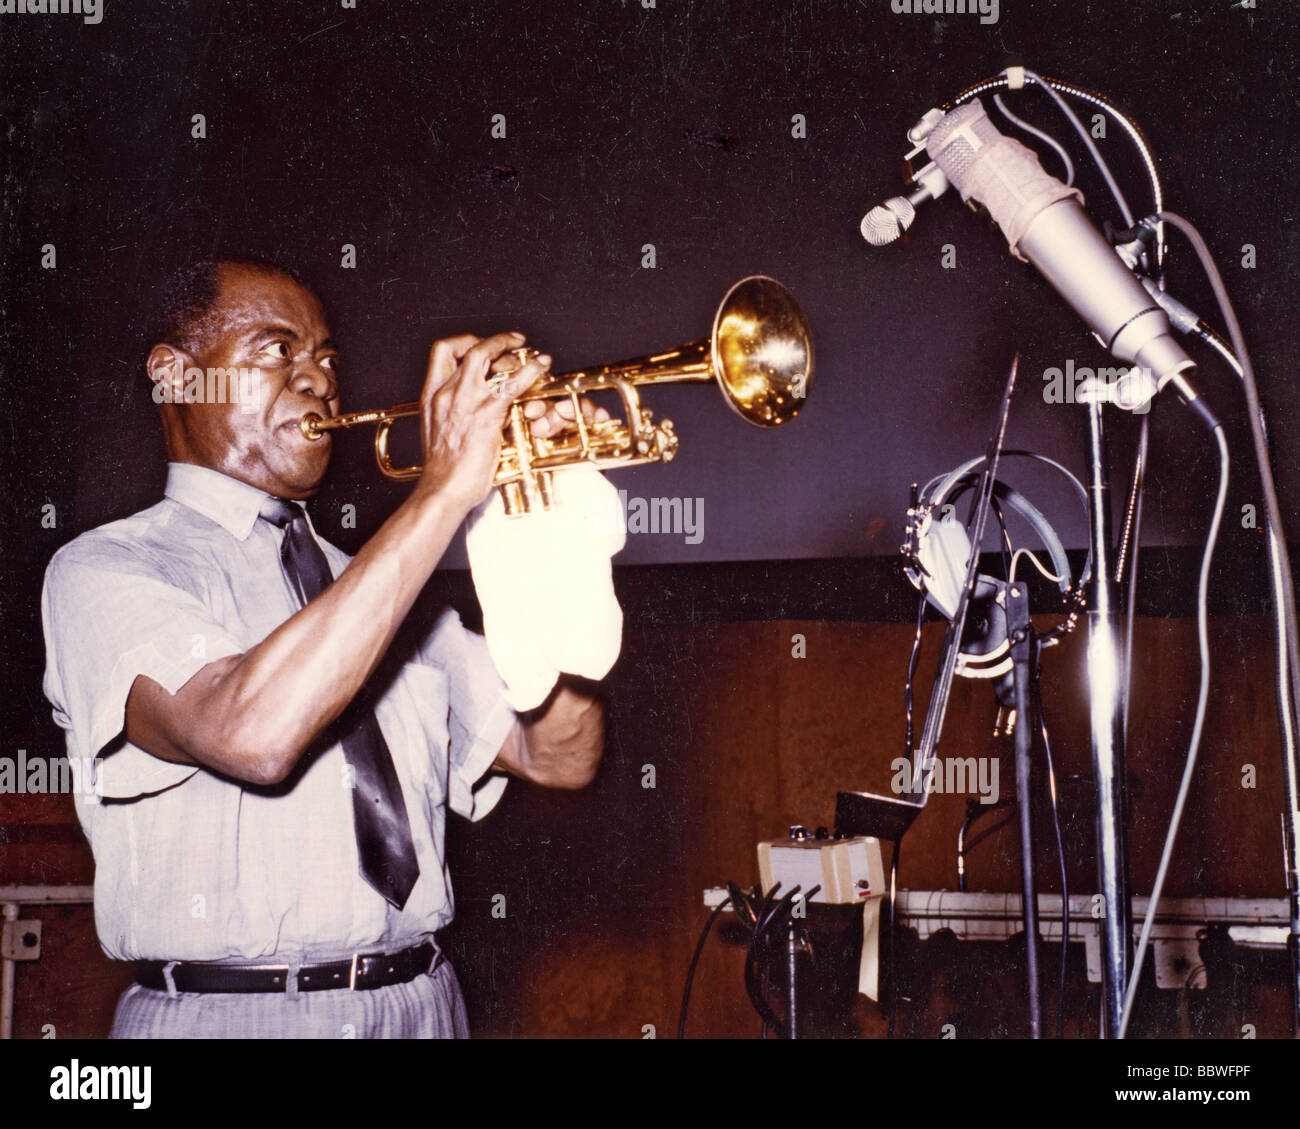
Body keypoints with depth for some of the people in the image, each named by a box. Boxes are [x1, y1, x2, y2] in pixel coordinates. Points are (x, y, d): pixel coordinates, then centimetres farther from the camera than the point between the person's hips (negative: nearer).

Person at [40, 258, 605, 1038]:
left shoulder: (374, 585, 13)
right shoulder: (104, 572, -5)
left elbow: (561, 755, 3)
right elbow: (250, 732, -25)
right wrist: (445, 489, -23)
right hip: (226, 1012, -5)